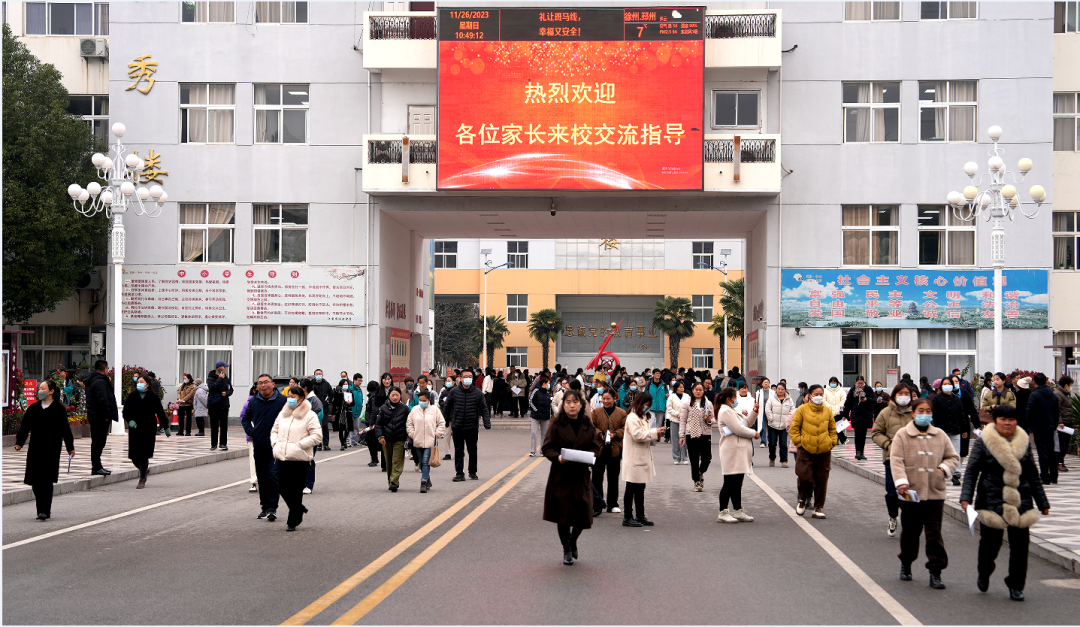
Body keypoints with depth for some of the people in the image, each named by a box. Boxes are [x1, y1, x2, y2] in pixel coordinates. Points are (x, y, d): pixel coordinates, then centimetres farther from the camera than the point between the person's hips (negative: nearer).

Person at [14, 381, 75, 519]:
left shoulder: (59, 409, -1)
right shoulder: (33, 408, 9)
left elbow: (65, 429, 1)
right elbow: (25, 426, 7)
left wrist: (70, 448, 2)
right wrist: (19, 442, -3)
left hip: (51, 450, -4)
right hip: (35, 449, 4)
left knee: (46, 480, -9)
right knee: (35, 481, 3)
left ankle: (45, 511, -5)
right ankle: (42, 509, 16)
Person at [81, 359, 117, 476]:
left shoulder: (90, 381, 18)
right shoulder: (100, 382, -16)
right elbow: (103, 400, -23)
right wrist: (108, 416, -19)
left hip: (92, 415, 11)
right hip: (100, 417, -11)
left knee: (97, 442, 15)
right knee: (99, 442, -7)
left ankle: (97, 466, 21)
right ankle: (96, 468, -6)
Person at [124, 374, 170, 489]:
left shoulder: (153, 398, 0)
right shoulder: (132, 396, 5)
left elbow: (160, 413, 7)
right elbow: (125, 411, 7)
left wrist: (166, 428, 10)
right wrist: (130, 421, -12)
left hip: (148, 430, -3)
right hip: (134, 430, 3)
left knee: (144, 455, -7)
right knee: (134, 456, 2)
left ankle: (142, 480, 2)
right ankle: (144, 468, 34)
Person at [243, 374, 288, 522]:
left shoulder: (283, 401, -4)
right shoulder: (253, 402, 8)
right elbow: (245, 419, 20)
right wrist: (251, 432, 3)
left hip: (275, 446, -4)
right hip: (259, 446, 4)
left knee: (274, 475, -12)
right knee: (262, 479, 10)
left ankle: (272, 508, -10)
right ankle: (264, 507, 19)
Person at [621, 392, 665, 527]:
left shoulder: (642, 417, 19)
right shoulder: (632, 418, -14)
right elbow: (638, 435, -23)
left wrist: (656, 435, 4)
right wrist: (655, 433, -17)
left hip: (642, 458, 10)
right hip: (634, 459, -10)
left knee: (640, 488, 14)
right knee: (631, 488, -2)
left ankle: (640, 516, 20)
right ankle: (627, 517, 4)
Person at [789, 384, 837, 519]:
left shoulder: (827, 410, 8)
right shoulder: (802, 410, -1)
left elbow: (832, 429, 19)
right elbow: (794, 428, 3)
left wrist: (832, 442, 7)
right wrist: (799, 442, -6)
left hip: (824, 451, 3)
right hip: (806, 450, -3)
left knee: (821, 480, 4)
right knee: (805, 477, -9)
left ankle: (818, 507, 15)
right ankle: (803, 500, 19)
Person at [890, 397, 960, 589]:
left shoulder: (940, 435, 10)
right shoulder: (902, 435, 1)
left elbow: (953, 457, 16)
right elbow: (896, 460, -7)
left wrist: (943, 468, -4)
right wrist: (901, 482, -20)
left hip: (935, 493, 1)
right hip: (911, 492, -1)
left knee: (934, 533, -4)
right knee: (910, 531, 10)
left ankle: (935, 572, -1)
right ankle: (906, 564, 32)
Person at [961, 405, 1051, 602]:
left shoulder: (1024, 443, 12)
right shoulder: (983, 442, 1)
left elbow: (1033, 475, 19)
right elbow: (971, 471, -1)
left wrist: (1042, 502, 19)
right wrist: (966, 497, -14)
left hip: (1020, 503, 3)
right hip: (992, 502, -3)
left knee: (1020, 545, -1)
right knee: (990, 542, 1)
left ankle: (1016, 586, 14)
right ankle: (984, 574, 31)